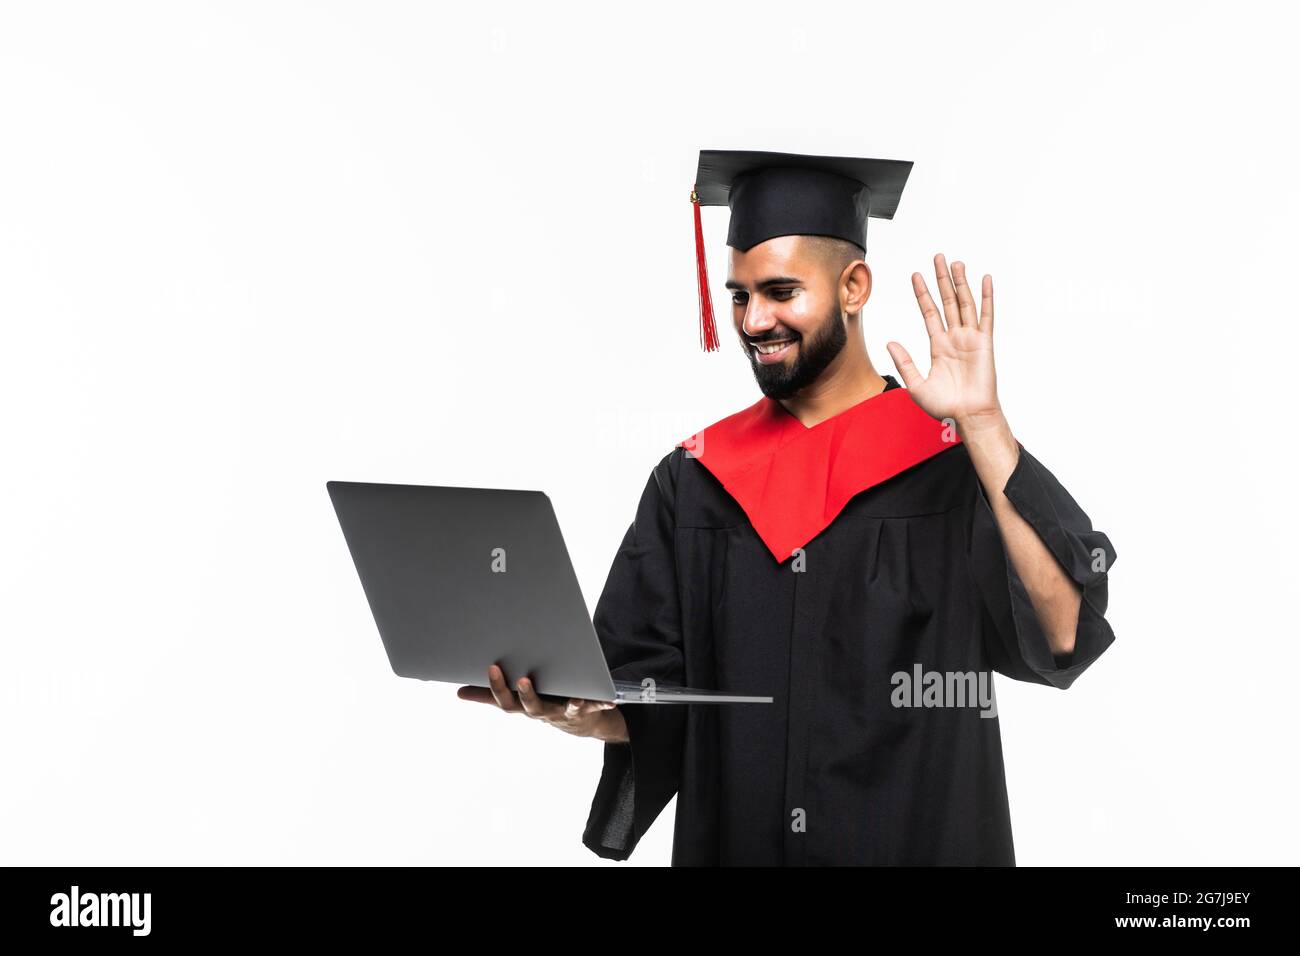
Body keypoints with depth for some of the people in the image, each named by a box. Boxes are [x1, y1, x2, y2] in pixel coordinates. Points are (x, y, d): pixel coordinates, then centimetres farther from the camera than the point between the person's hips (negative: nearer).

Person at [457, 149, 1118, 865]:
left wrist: (980, 422, -26)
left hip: (919, 842, -2)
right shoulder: (692, 481, 1)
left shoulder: (959, 463, -8)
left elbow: (1063, 637, -23)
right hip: (728, 843, 3)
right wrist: (578, 710, -23)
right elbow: (650, 700, -1)